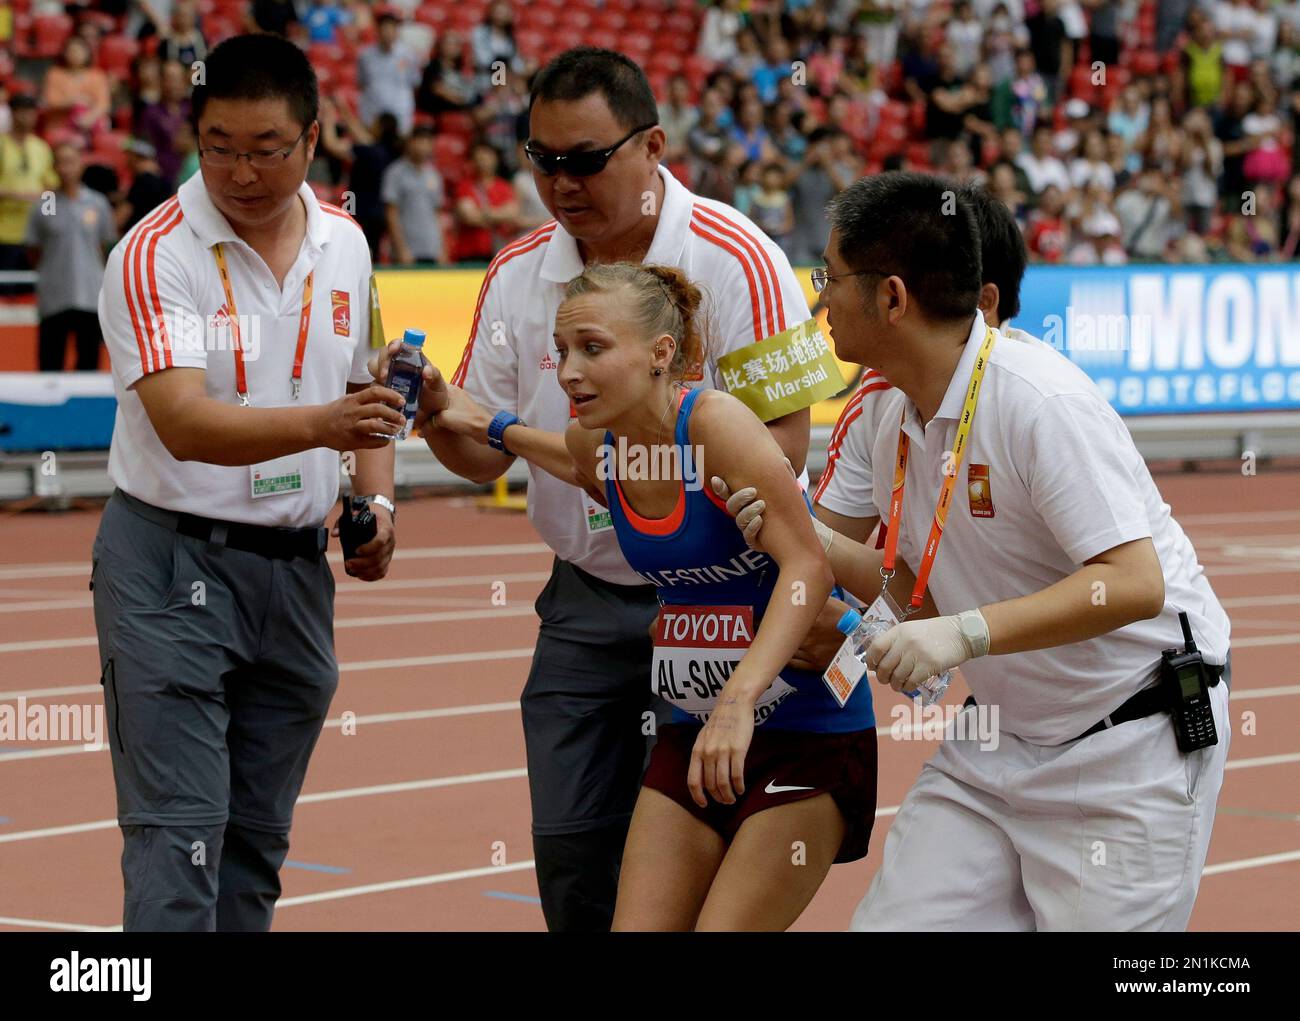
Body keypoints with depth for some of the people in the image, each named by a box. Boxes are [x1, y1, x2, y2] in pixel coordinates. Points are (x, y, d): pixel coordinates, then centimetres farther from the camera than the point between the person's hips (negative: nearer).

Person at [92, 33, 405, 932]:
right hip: (172, 562, -6)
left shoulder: (345, 245, 5)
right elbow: (183, 422, -27)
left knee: (256, 841, 11)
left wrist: (378, 502, 3)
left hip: (297, 569, 6)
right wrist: (319, 425, -41)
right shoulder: (157, 254, -14)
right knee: (178, 833, -12)